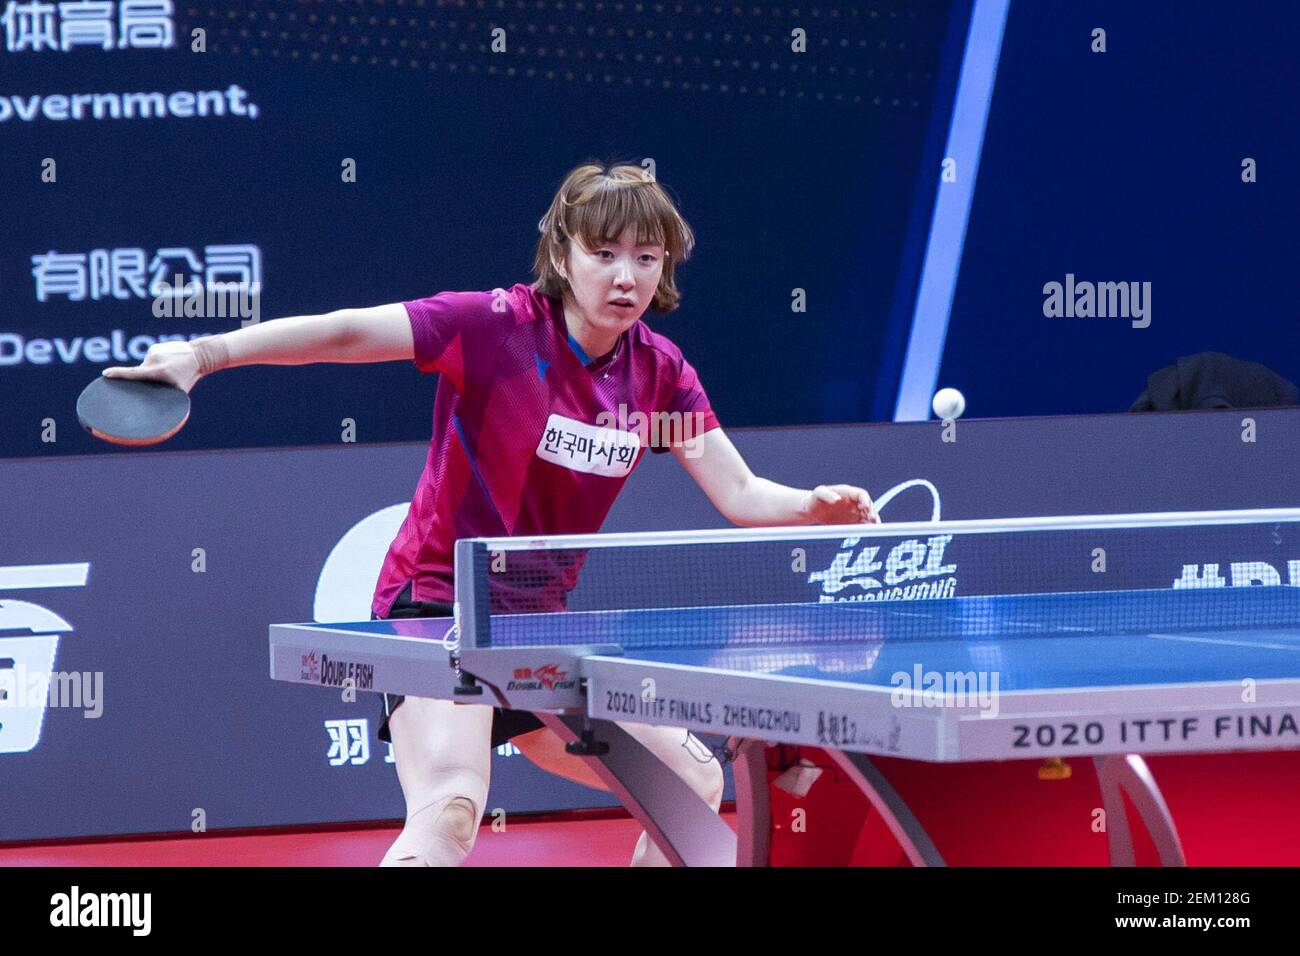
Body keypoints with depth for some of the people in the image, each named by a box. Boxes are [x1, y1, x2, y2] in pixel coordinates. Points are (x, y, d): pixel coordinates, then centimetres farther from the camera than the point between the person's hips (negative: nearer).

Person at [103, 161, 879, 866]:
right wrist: (206, 354, -32)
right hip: (437, 604, -8)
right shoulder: (499, 327, -16)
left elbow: (741, 496, 3)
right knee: (451, 810, -32)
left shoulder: (658, 372, 1)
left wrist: (817, 506, -18)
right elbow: (342, 334, -20)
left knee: (695, 786, 12)